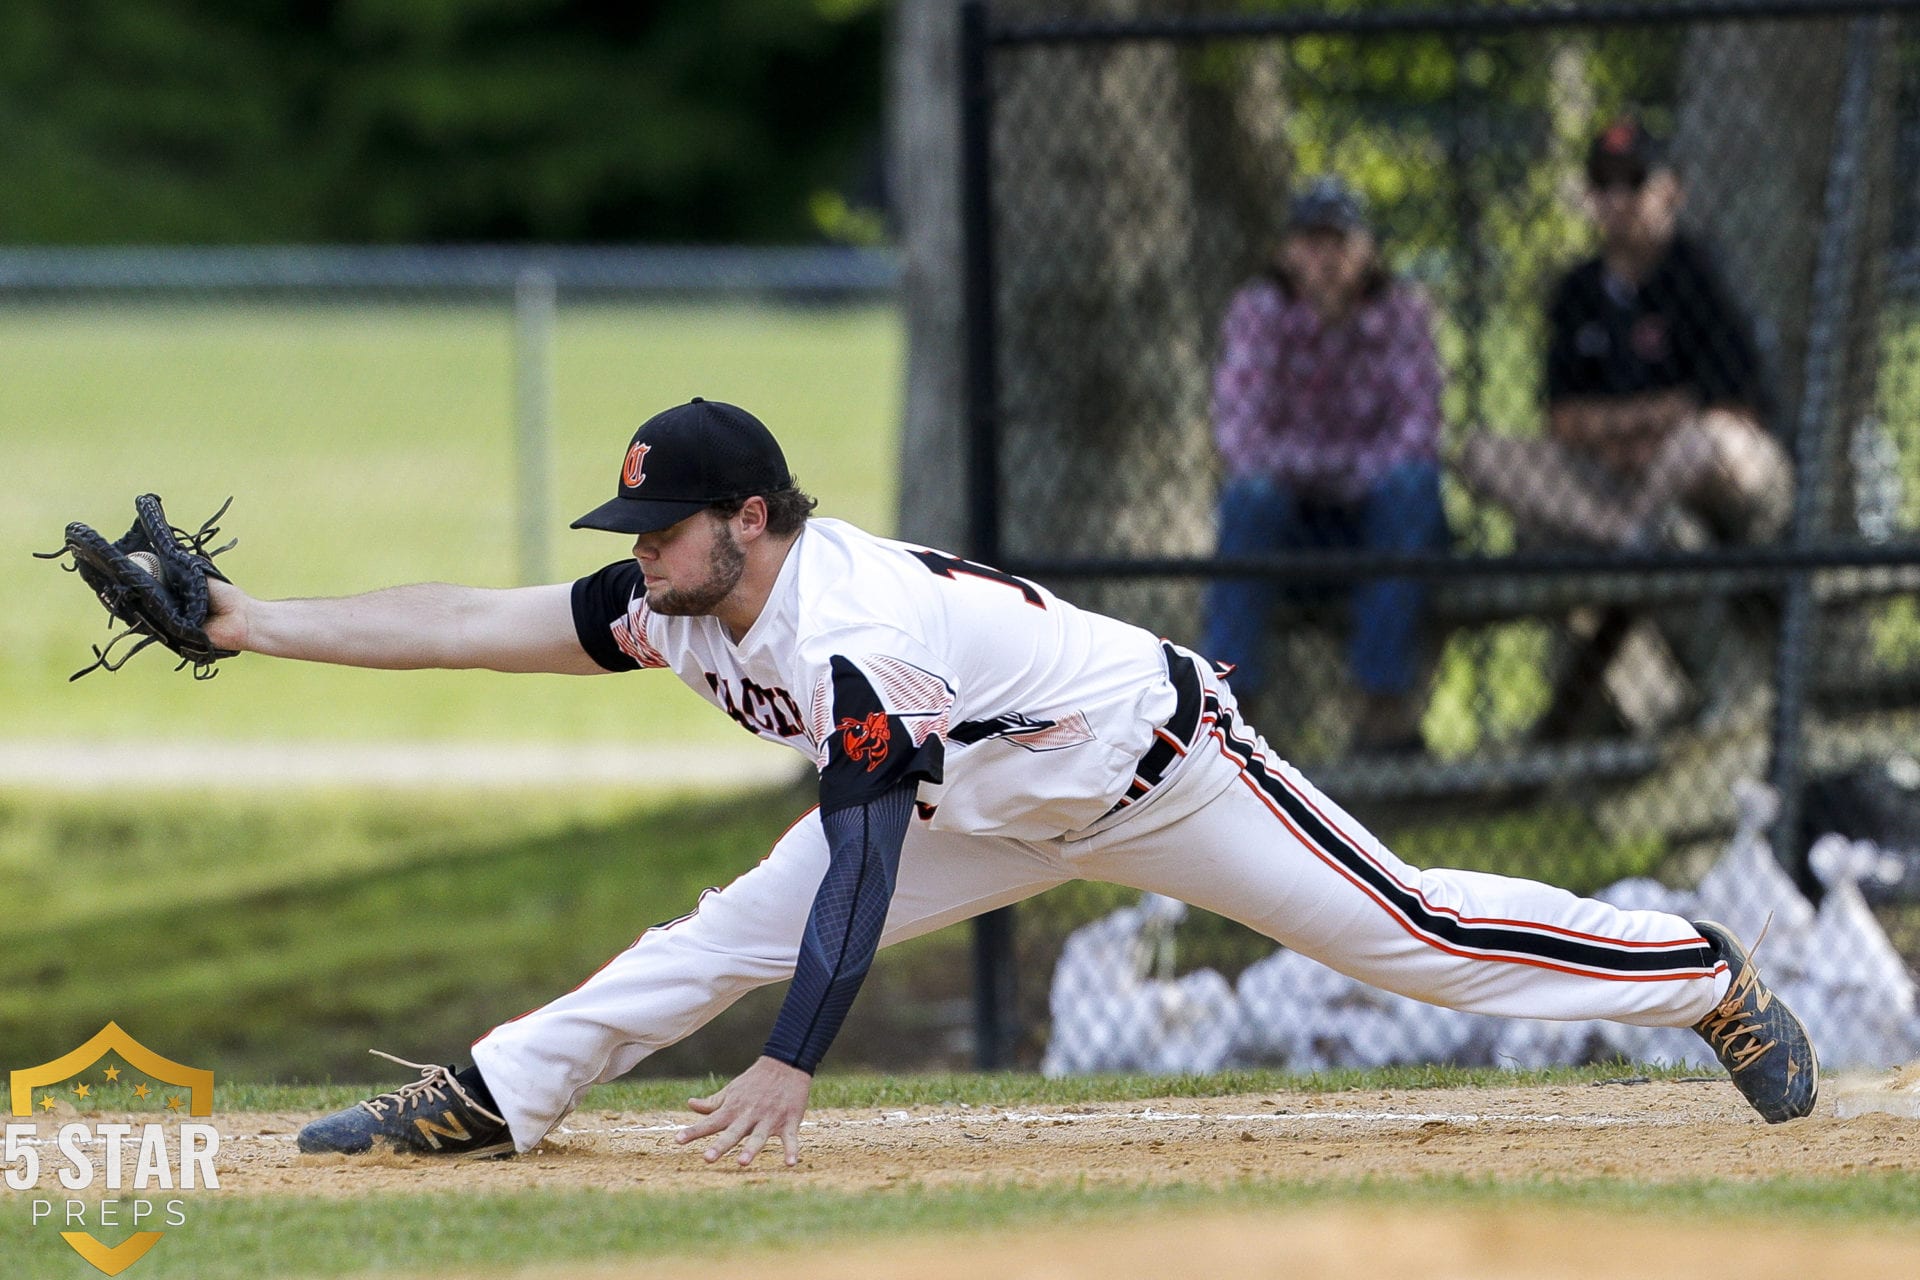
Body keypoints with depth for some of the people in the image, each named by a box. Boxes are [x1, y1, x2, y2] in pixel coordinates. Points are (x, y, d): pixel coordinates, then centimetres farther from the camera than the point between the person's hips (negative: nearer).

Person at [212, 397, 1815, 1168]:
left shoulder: (858, 639, -36)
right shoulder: (687, 608, -11)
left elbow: (865, 865, -39)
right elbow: (473, 622, -9)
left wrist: (791, 1067, -41)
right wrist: (258, 625, -15)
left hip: (1159, 769, -8)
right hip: (994, 814, 8)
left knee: (1406, 929, -5)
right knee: (722, 937, -3)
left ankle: (1711, 975, 10)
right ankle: (491, 1098, 1)